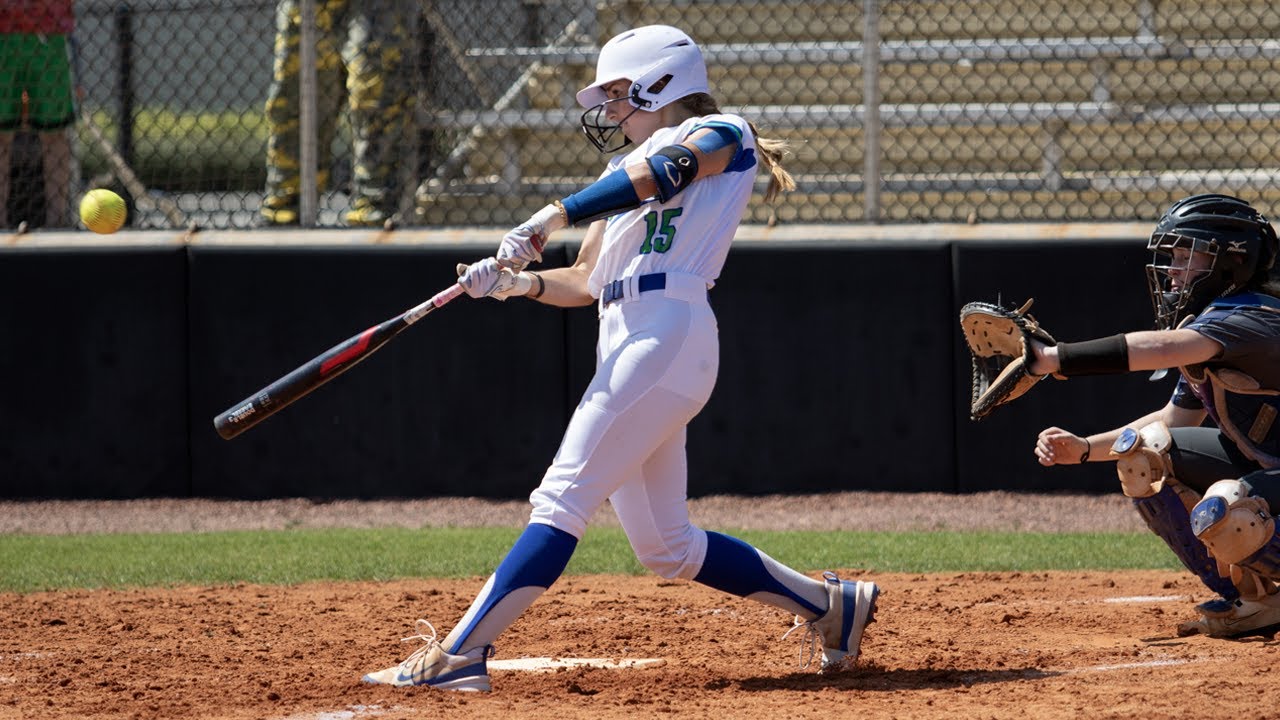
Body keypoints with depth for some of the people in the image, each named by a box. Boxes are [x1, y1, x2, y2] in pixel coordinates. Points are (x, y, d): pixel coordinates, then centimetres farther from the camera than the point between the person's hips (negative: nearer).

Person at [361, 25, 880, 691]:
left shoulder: (721, 135, 3)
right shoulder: (631, 172, 27)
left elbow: (666, 171, -20)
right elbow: (584, 284, 21)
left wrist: (550, 218, -24)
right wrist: (517, 282, 0)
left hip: (667, 334, -10)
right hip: (625, 346, 10)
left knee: (562, 500, -17)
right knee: (665, 547, 10)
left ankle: (459, 655, -25)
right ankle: (828, 604, 22)